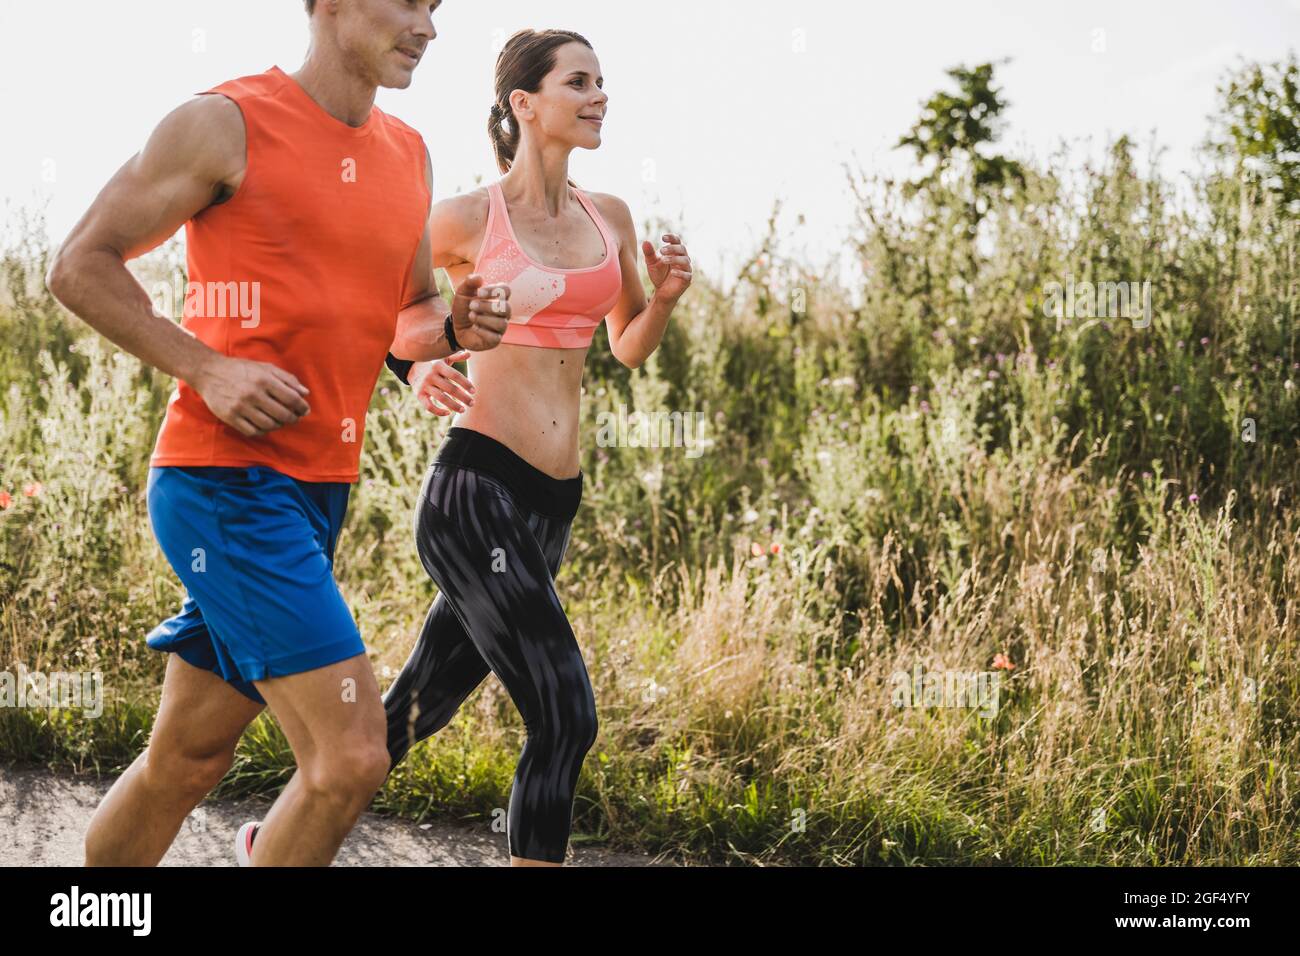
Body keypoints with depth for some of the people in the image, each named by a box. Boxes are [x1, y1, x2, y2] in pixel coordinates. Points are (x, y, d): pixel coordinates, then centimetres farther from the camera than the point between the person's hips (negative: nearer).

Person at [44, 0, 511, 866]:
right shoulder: (227, 123, -8)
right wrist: (207, 369, -16)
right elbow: (80, 266, -5)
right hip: (225, 480, -8)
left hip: (318, 492, 8)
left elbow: (403, 320, 25)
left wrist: (455, 326, 1)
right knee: (352, 756, -16)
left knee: (188, 760, 15)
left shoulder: (408, 156, 13)